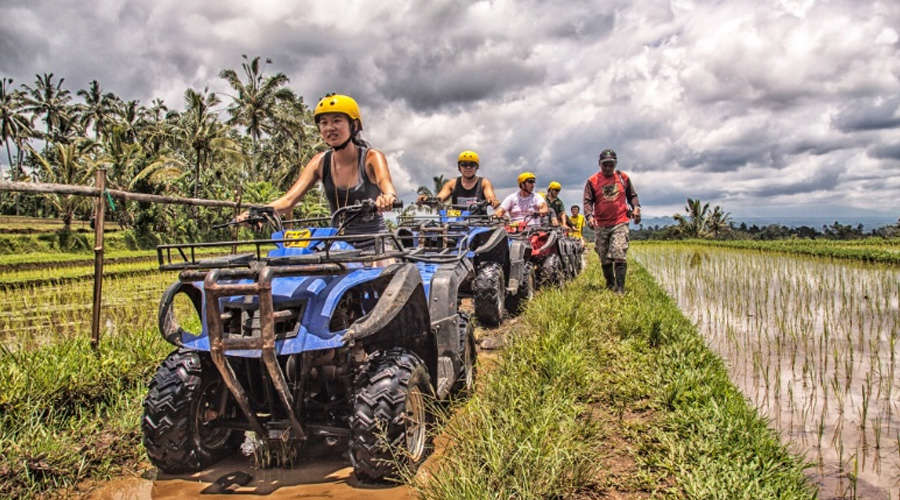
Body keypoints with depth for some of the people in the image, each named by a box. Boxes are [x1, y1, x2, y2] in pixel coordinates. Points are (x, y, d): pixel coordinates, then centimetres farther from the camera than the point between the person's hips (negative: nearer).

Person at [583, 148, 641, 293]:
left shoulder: (623, 178, 9)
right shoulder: (592, 181, 3)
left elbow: (632, 195, 18)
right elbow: (587, 201, 0)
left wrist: (636, 208, -1)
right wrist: (589, 216, -17)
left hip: (620, 223, -1)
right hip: (601, 225, 1)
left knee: (619, 256, -15)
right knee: (605, 259, 10)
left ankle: (620, 288, -12)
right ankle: (610, 284, 29)